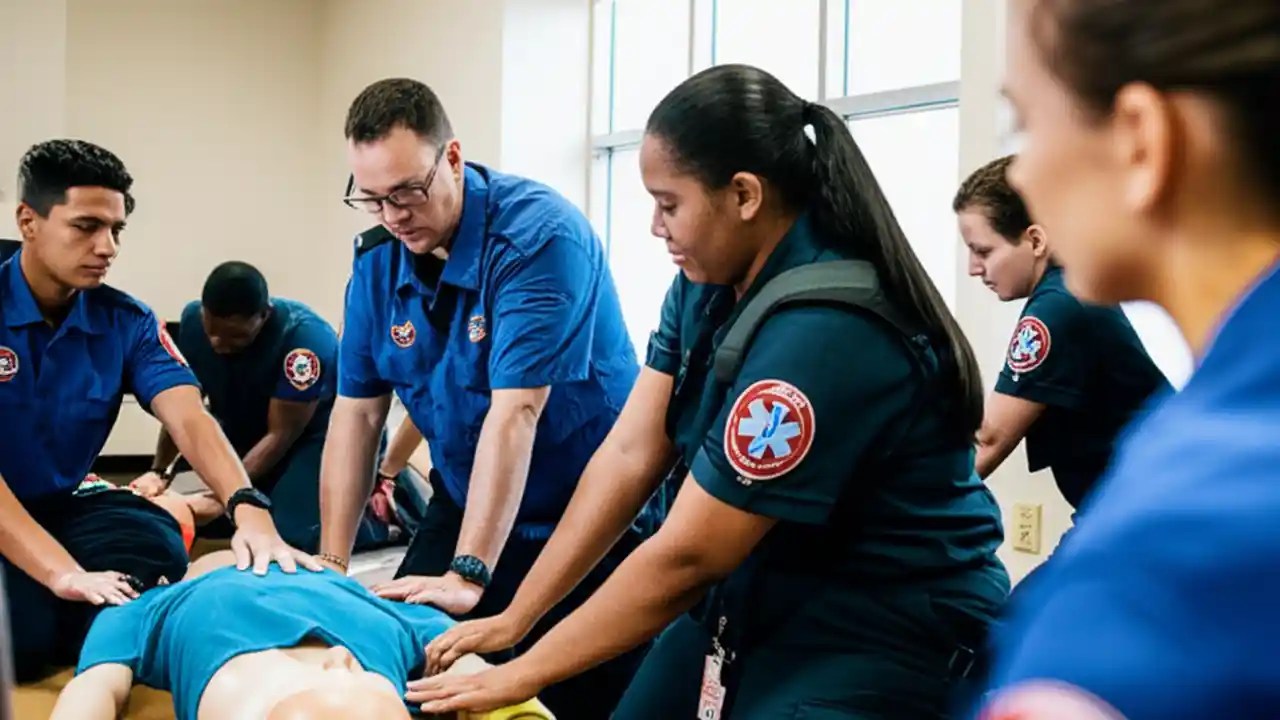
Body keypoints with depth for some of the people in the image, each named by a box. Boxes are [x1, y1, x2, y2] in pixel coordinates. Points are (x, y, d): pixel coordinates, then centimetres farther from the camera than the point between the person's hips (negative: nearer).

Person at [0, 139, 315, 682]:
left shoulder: (127, 322, -2)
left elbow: (188, 418, -17)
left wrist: (247, 507, -38)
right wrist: (61, 571, -37)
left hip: (55, 508, 4)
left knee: (155, 542, -24)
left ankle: (50, 644, 0)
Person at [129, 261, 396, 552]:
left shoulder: (304, 336, -33)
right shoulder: (193, 319, -15)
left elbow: (280, 435, -26)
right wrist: (159, 471, -16)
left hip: (318, 434, -6)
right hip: (247, 433, 7)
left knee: (293, 532, -25)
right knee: (200, 521, -1)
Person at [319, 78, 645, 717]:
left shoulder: (538, 234, -24)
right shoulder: (377, 259, -4)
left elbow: (515, 413, -30)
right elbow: (357, 413, -1)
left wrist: (467, 574, -32)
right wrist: (330, 564, -6)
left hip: (585, 517, -5)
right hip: (464, 508, 6)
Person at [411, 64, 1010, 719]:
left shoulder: (824, 332, -30)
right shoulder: (711, 281, -2)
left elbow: (685, 556, -26)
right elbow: (630, 453, -3)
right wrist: (513, 618, -5)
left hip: (878, 628, -7)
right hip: (756, 599, 7)